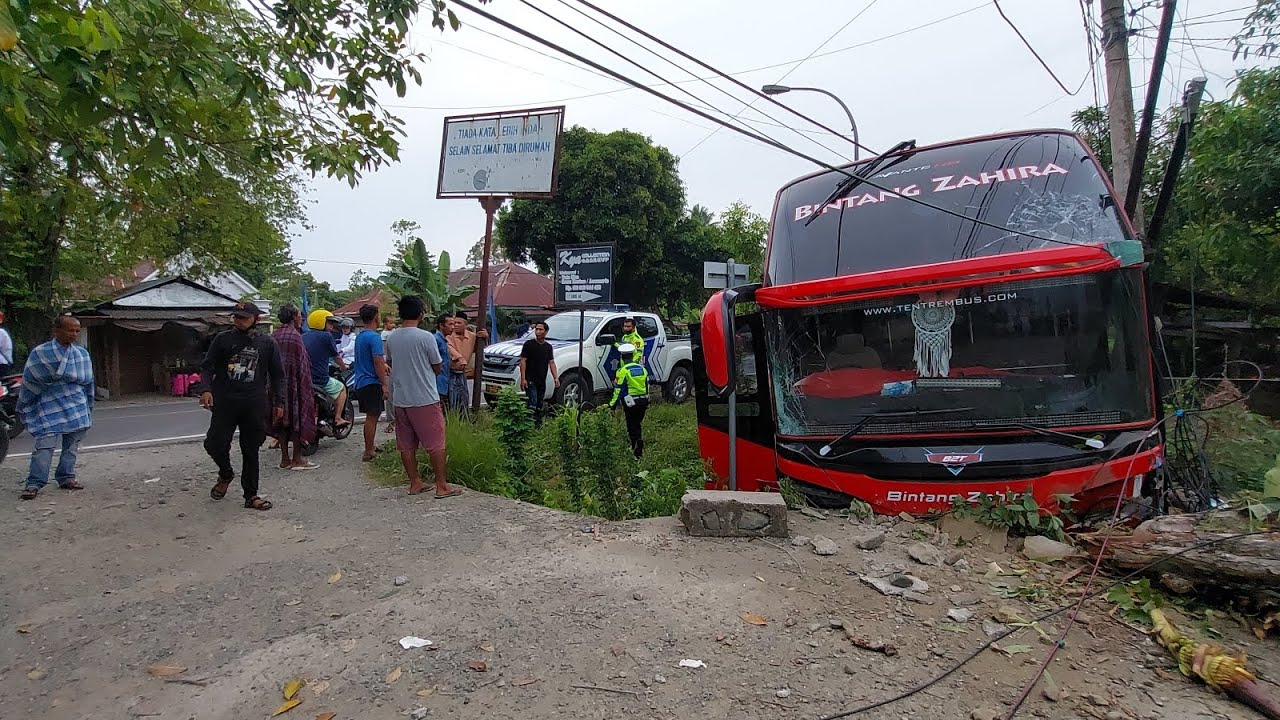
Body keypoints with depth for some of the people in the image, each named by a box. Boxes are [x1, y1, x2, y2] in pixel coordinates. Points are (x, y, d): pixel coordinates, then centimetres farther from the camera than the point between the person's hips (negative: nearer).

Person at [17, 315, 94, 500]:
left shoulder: (82, 354, 9)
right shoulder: (40, 353, -2)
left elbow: (86, 380, 13)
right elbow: (29, 381, 3)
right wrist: (23, 408, 9)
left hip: (76, 408, 4)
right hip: (48, 407, -4)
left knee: (72, 445, 7)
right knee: (44, 444, -12)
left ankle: (66, 477, 17)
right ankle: (34, 483, -9)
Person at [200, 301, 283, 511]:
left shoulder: (267, 343, 7)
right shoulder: (223, 339, 5)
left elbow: (277, 374, 11)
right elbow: (207, 366, 6)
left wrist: (279, 402, 6)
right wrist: (206, 389, -12)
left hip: (254, 404, 0)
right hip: (224, 401, 0)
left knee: (251, 451, 5)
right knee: (215, 444, -7)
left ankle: (251, 495, 15)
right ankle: (225, 475, 25)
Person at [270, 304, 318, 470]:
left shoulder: (274, 335, 10)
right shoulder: (295, 335, -12)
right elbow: (302, 362, -14)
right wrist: (306, 386, -10)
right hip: (294, 382, -7)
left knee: (282, 419, 11)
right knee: (297, 417, -1)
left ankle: (285, 458, 15)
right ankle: (297, 459, 2)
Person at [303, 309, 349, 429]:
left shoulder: (303, 337, 10)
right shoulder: (327, 336, -8)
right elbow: (336, 357, 3)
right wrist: (344, 367, 23)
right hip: (320, 380, -6)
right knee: (341, 388, 21)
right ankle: (337, 418, 12)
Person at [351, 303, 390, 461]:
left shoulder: (359, 336, 13)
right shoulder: (374, 337, -16)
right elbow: (378, 362, -20)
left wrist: (383, 365, 30)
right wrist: (385, 384, -19)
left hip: (360, 382, 9)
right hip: (372, 383, -9)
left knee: (371, 416, 18)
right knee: (372, 417, -4)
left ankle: (370, 447, 27)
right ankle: (368, 452, -1)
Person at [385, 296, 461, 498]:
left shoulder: (391, 338, 3)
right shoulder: (426, 337, -13)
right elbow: (438, 367, -4)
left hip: (401, 400, 6)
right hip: (425, 399, -6)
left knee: (406, 445, 12)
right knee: (436, 443, 1)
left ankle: (415, 483, 20)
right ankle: (442, 486, 3)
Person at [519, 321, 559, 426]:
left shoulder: (548, 347, 12)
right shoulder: (529, 344, -3)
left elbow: (551, 363, 10)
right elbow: (523, 361, -6)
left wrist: (556, 377, -2)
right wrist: (523, 378, -14)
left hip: (542, 381, 6)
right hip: (530, 380, -5)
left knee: (540, 405, 12)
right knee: (532, 403, -15)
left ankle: (538, 424, 21)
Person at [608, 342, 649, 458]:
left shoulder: (623, 371, -12)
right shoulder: (642, 368, 8)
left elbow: (618, 390, -12)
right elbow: (647, 386, 16)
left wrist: (612, 405, -6)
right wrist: (647, 403, 25)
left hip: (630, 403, -6)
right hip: (643, 401, 6)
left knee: (632, 428, 2)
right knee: (637, 425, 20)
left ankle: (637, 452, -3)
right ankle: (639, 448, 25)